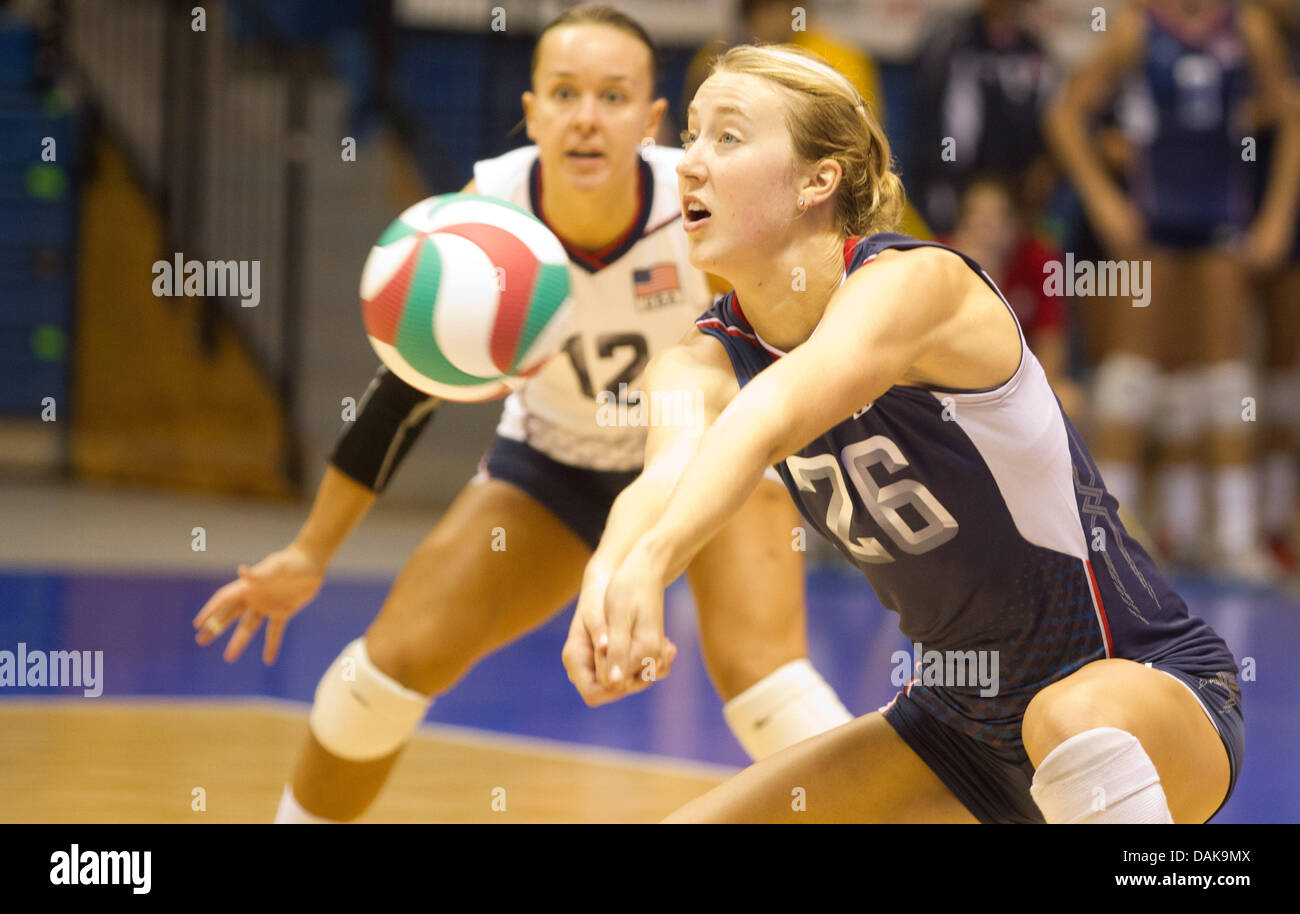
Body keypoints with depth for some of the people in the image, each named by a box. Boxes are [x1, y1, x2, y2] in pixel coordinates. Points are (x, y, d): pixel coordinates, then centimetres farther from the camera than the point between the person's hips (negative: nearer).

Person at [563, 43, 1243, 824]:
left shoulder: (916, 281, -21)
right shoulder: (699, 366, -3)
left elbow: (775, 414, -41)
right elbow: (669, 475, -27)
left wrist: (648, 565, -59)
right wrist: (606, 578, -51)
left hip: (1154, 683, -6)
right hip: (964, 721, 6)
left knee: (1077, 718, -41)